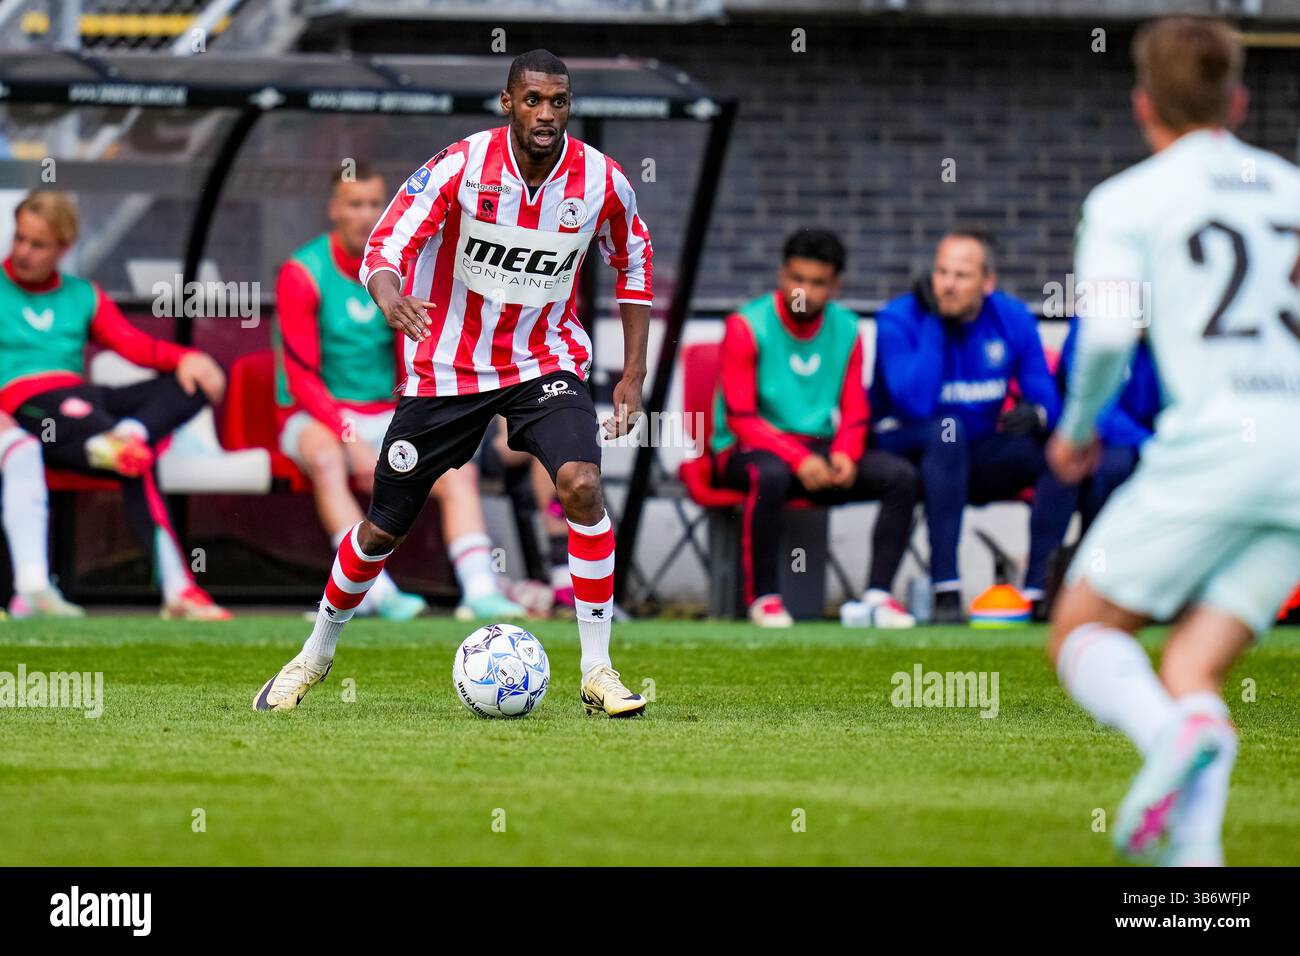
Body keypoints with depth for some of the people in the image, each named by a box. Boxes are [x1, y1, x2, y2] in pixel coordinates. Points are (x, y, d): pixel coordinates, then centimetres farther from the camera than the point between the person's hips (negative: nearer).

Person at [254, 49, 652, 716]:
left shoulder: (601, 180, -11)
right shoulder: (460, 167, -18)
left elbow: (632, 261, 8)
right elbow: (385, 247, -21)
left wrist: (633, 376, 5)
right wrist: (390, 297, -46)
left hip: (544, 357, 1)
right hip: (446, 367, -1)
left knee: (580, 483, -27)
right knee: (382, 527, 8)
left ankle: (598, 673, -17)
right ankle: (317, 653, 36)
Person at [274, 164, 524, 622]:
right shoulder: (302, 274, -10)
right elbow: (303, 379, -15)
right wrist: (352, 442, -25)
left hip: (384, 417, 5)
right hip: (314, 417, -5)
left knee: (460, 470, -18)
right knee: (326, 460, -38)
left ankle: (479, 590, -30)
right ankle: (374, 589, -45)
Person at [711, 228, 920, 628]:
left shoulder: (845, 329, 7)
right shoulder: (746, 326, -8)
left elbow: (854, 412, 9)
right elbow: (740, 417, -13)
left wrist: (844, 454, -14)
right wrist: (798, 459, -25)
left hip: (818, 451, 5)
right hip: (748, 450, -5)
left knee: (901, 475, -17)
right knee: (771, 475, -40)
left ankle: (877, 595, -19)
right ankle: (762, 596, -25)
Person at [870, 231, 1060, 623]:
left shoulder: (1012, 319, -1)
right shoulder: (899, 321, -12)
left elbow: (1047, 398, -1)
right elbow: (915, 403, -26)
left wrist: (1037, 415, -26)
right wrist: (933, 324, -24)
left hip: (976, 459, 4)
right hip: (907, 449, -4)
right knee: (948, 427, -38)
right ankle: (945, 589, -41)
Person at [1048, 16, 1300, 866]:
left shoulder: (1128, 198, 6)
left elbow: (1109, 333, -6)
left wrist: (1076, 428, 10)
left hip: (1215, 440, -5)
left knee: (1081, 632, 6)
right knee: (1193, 670, 6)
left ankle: (1171, 734, -26)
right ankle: (1195, 848, -18)